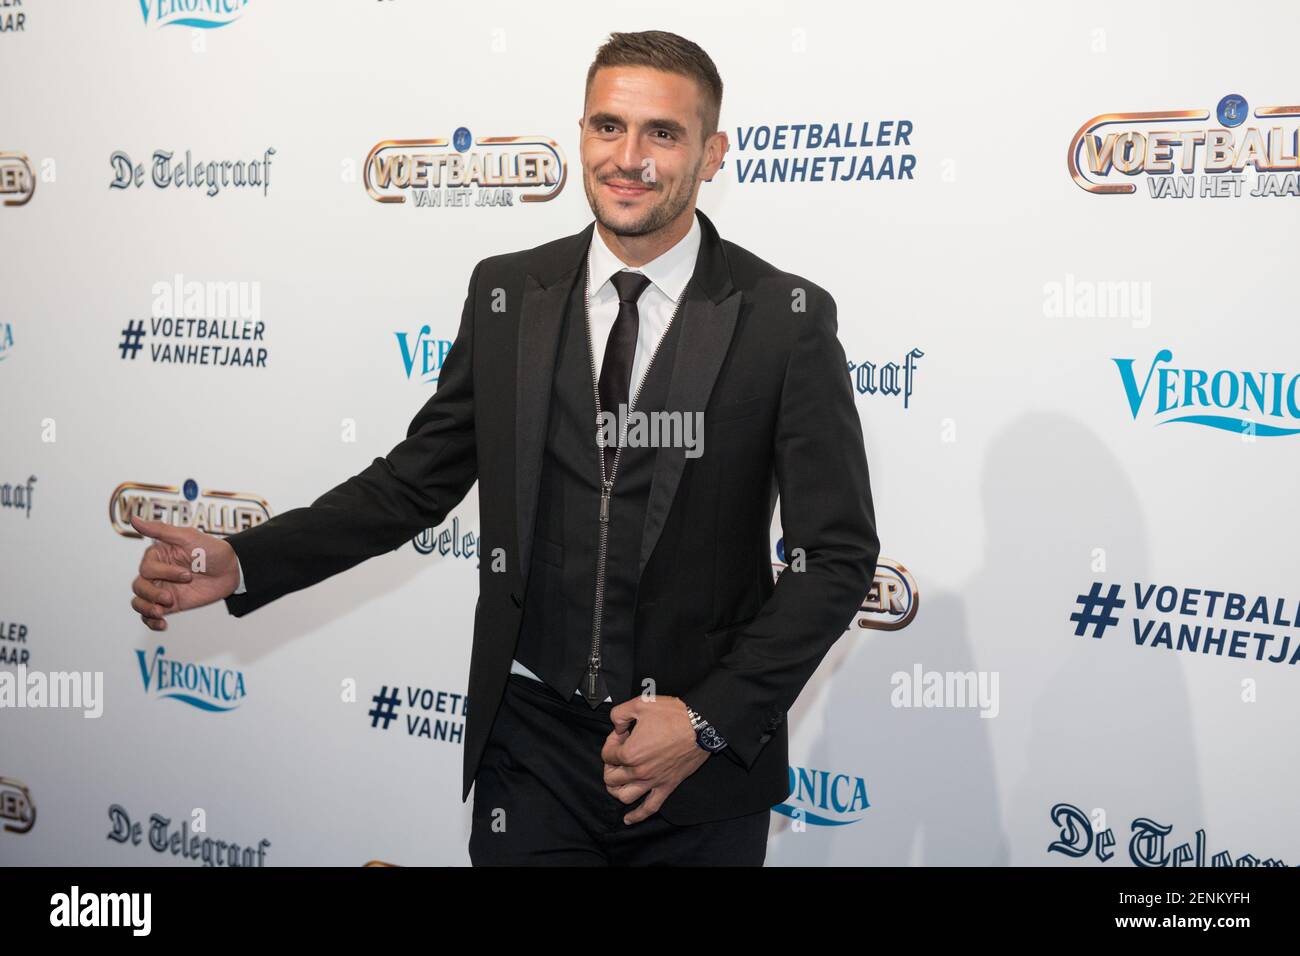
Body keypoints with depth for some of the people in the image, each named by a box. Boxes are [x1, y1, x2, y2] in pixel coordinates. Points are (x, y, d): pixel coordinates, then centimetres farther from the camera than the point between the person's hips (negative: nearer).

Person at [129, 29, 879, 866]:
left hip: (702, 772, -1)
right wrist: (242, 565, -6)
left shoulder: (786, 318, -8)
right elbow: (416, 480, 6)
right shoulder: (507, 295, 1)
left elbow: (839, 553, -7)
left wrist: (711, 719, -14)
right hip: (533, 748, 2)